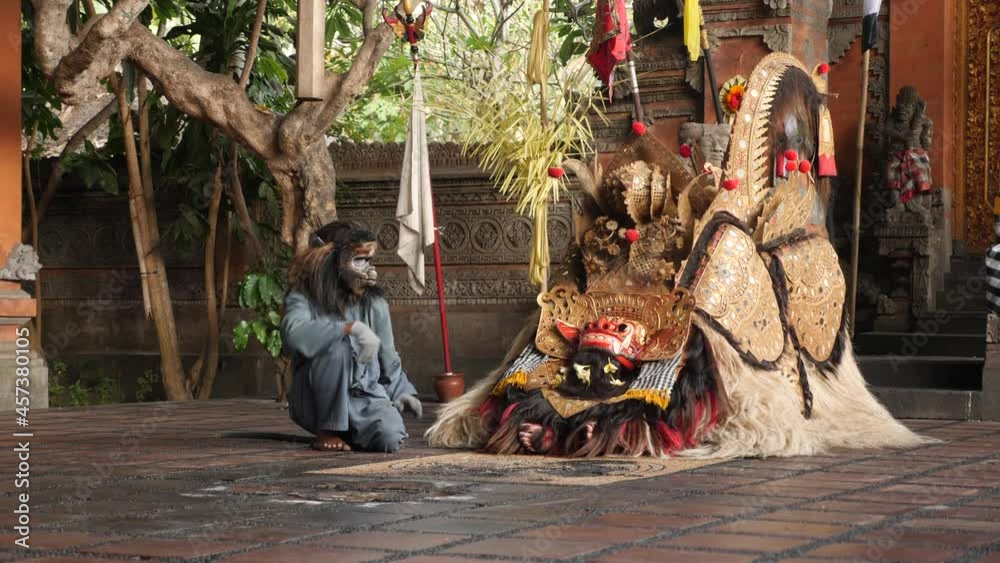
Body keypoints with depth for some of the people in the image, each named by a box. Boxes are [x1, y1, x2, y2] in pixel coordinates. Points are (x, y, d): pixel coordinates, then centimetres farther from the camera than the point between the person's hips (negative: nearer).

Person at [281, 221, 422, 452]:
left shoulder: (375, 305, 4)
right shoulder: (304, 298, -9)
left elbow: (387, 357, 14)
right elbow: (293, 333, -33)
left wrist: (400, 391, -2)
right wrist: (351, 328, -36)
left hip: (365, 395, 3)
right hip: (316, 399, -3)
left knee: (390, 437, -28)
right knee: (336, 346, -32)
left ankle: (349, 431, 8)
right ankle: (327, 430, -17)